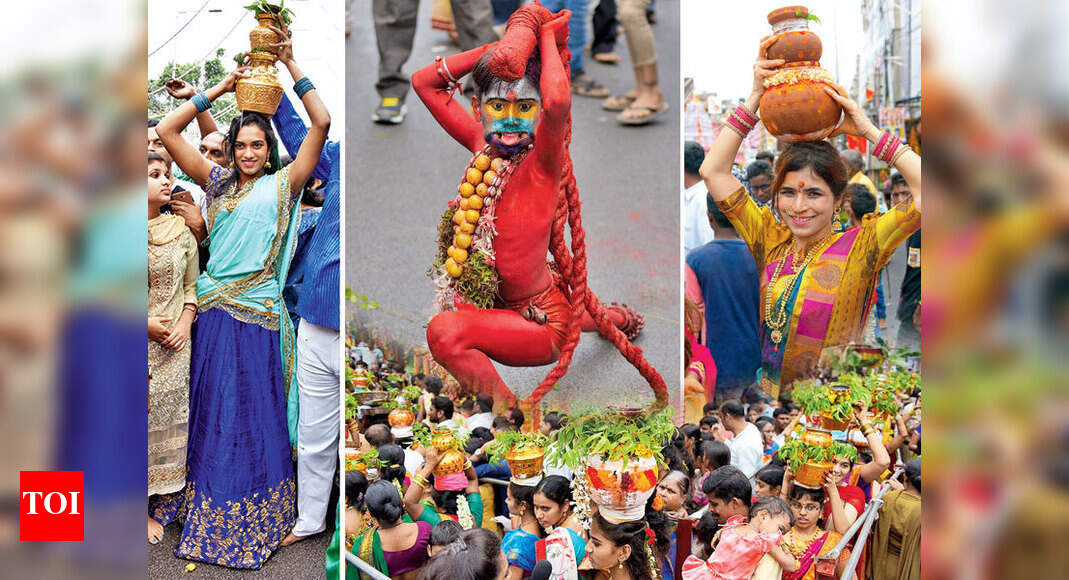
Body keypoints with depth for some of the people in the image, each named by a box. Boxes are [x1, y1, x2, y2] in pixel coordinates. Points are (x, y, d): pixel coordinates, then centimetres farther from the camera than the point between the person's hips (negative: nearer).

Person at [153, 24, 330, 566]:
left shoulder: (283, 185, 3)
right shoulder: (217, 181, 11)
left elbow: (322, 123, -7)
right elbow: (166, 130, 8)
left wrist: (291, 65, -6)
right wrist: (219, 88, 6)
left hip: (259, 314, -3)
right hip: (214, 313, 3)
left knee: (257, 414, 5)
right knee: (212, 414, 10)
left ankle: (256, 524, 17)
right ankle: (211, 519, 24)